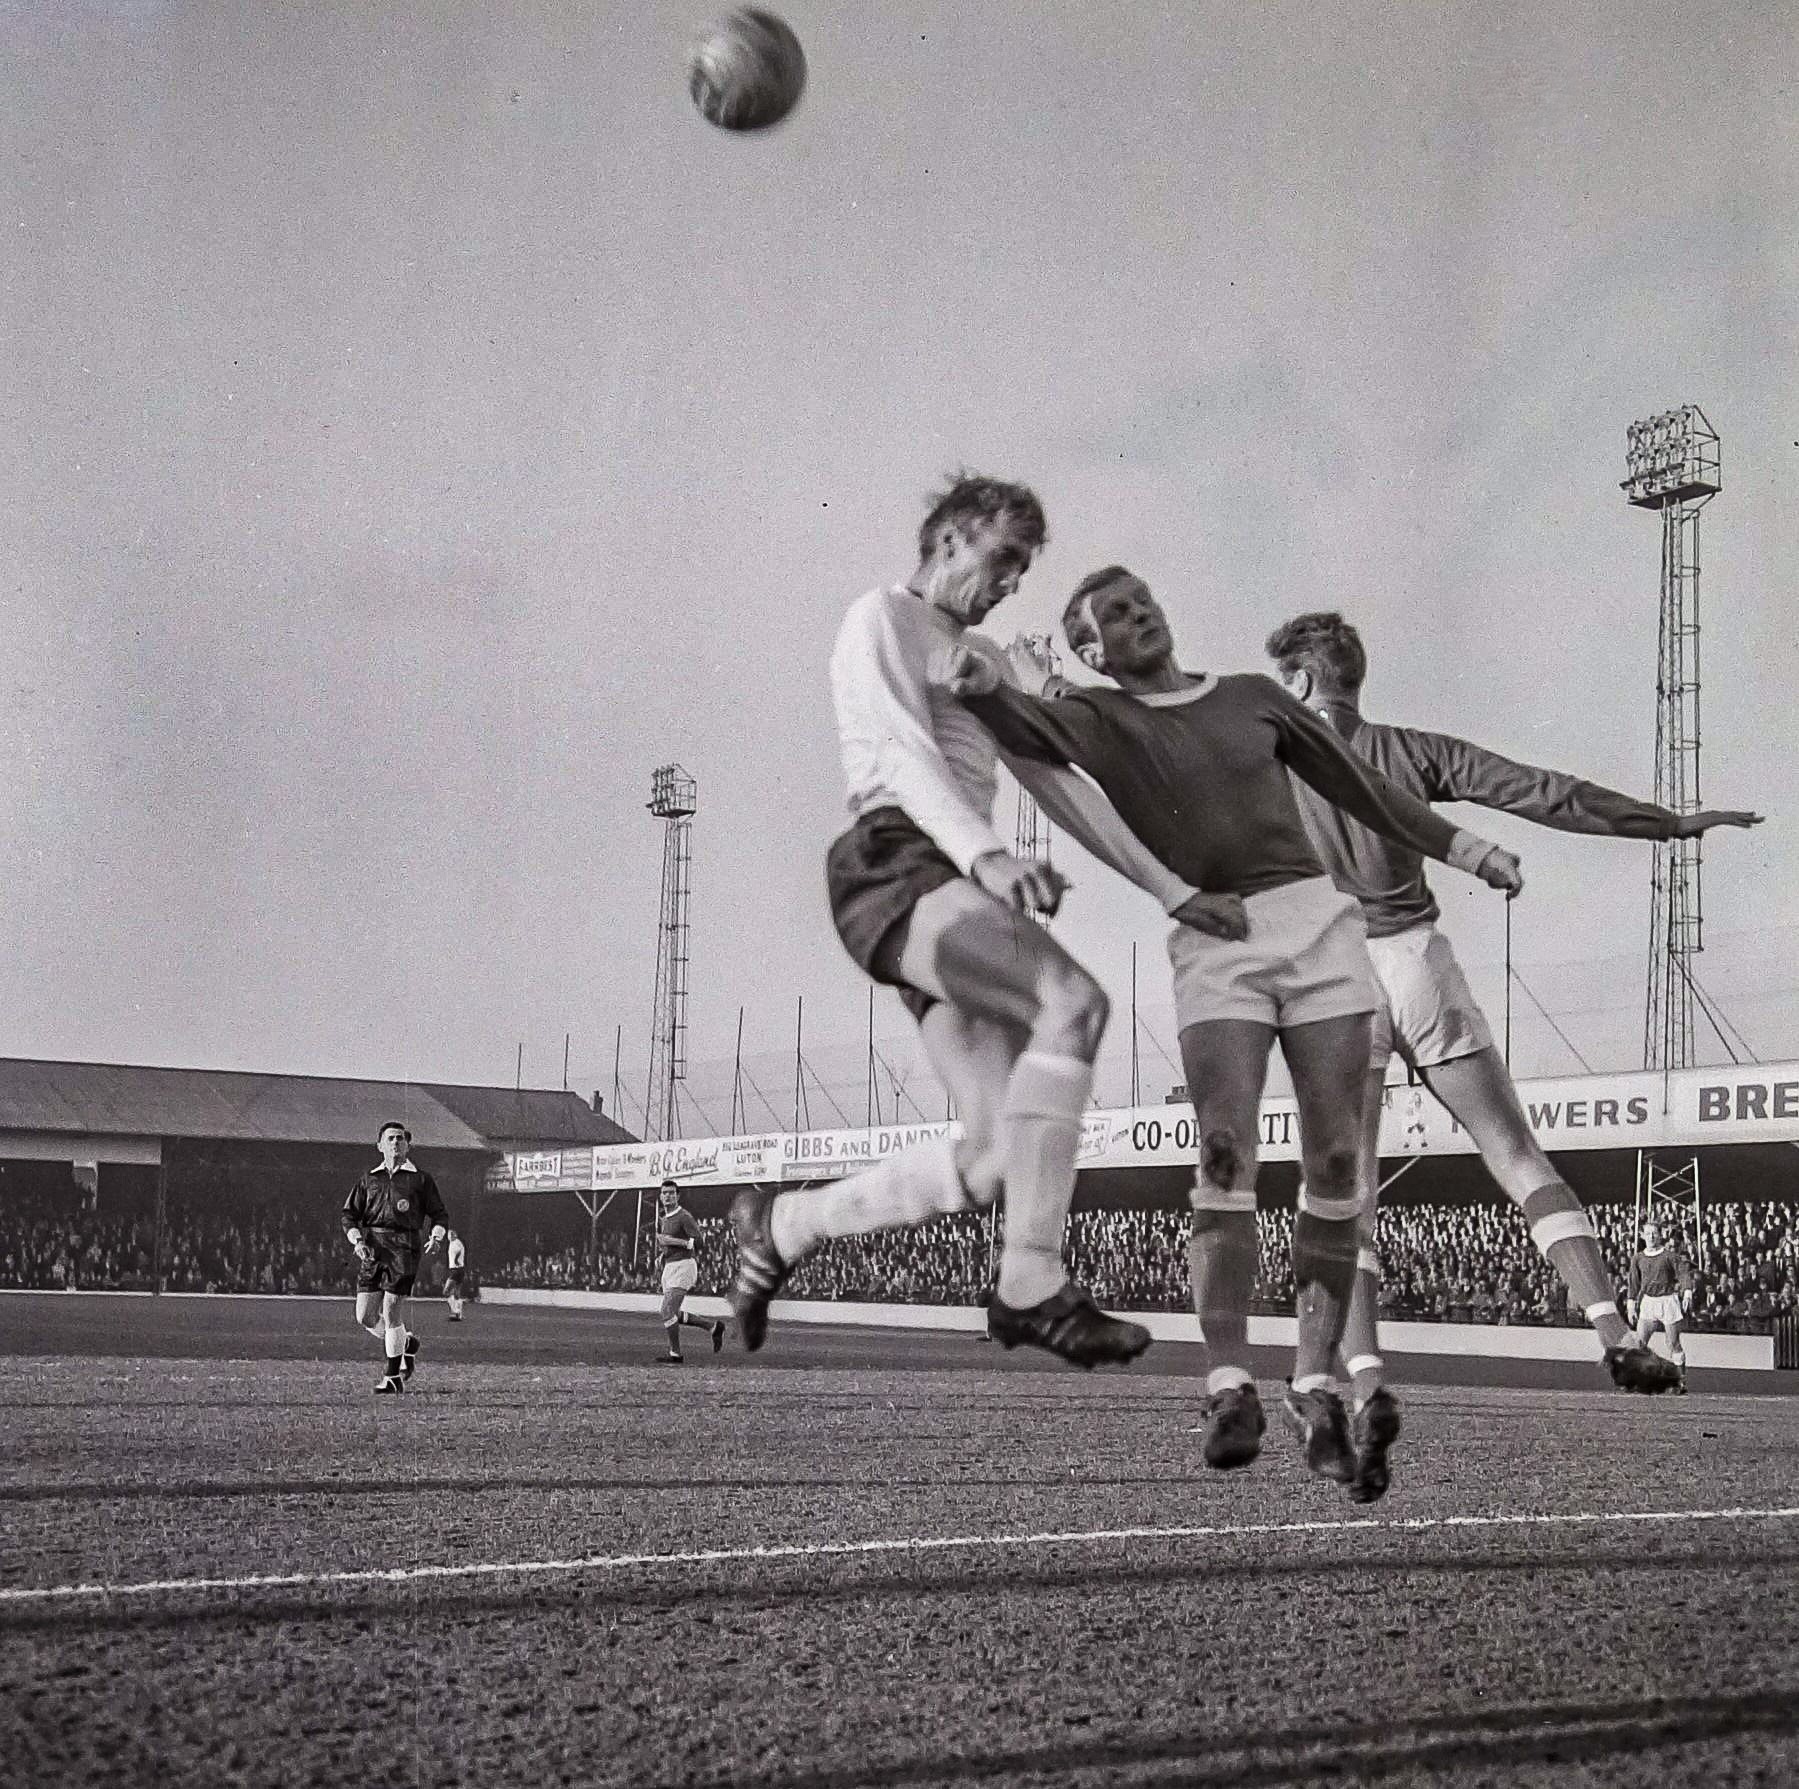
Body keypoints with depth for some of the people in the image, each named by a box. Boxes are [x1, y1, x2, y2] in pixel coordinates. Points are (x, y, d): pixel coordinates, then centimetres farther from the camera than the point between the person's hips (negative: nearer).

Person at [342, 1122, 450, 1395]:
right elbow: (349, 1215, 14)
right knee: (365, 1316, -2)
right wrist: (357, 1241, -4)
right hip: (371, 1249, 4)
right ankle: (407, 1343, 26)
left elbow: (440, 1214, 9)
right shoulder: (369, 1179, 17)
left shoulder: (420, 1179, 9)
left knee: (391, 1311, -9)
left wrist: (436, 1236, -11)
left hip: (403, 1249, -4)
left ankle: (394, 1377, 2)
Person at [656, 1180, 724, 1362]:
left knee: (667, 1311, -15)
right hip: (668, 1267, 9)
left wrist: (673, 1241, -22)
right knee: (674, 1316, 10)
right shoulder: (662, 1217, 13)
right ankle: (713, 1327, 24)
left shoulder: (684, 1216, -12)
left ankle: (675, 1353, -5)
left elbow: (698, 1242, -20)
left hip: (684, 1265, -9)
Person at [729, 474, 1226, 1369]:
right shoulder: (882, 618, 4)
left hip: (958, 890, 9)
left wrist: (1174, 890, 20)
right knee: (1072, 1002, -31)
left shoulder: (985, 662, 32)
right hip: (897, 869, -9)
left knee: (992, 1162, -5)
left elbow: (1059, 788, 29)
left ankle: (784, 1222, 13)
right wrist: (986, 854, -31)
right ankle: (1031, 1284, -31)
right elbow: (906, 753, -13)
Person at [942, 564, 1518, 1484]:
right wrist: (983, 689, -37)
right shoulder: (1100, 719, 8)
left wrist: (1463, 847, 26)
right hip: (1214, 943, -3)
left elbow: (1357, 785, 26)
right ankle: (1228, 1387, -16)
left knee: (1334, 1160, -3)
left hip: (1317, 920, 3)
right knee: (1226, 1153, -18)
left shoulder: (1253, 696, 17)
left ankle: (1313, 1383, 4)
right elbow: (1029, 727, -15)